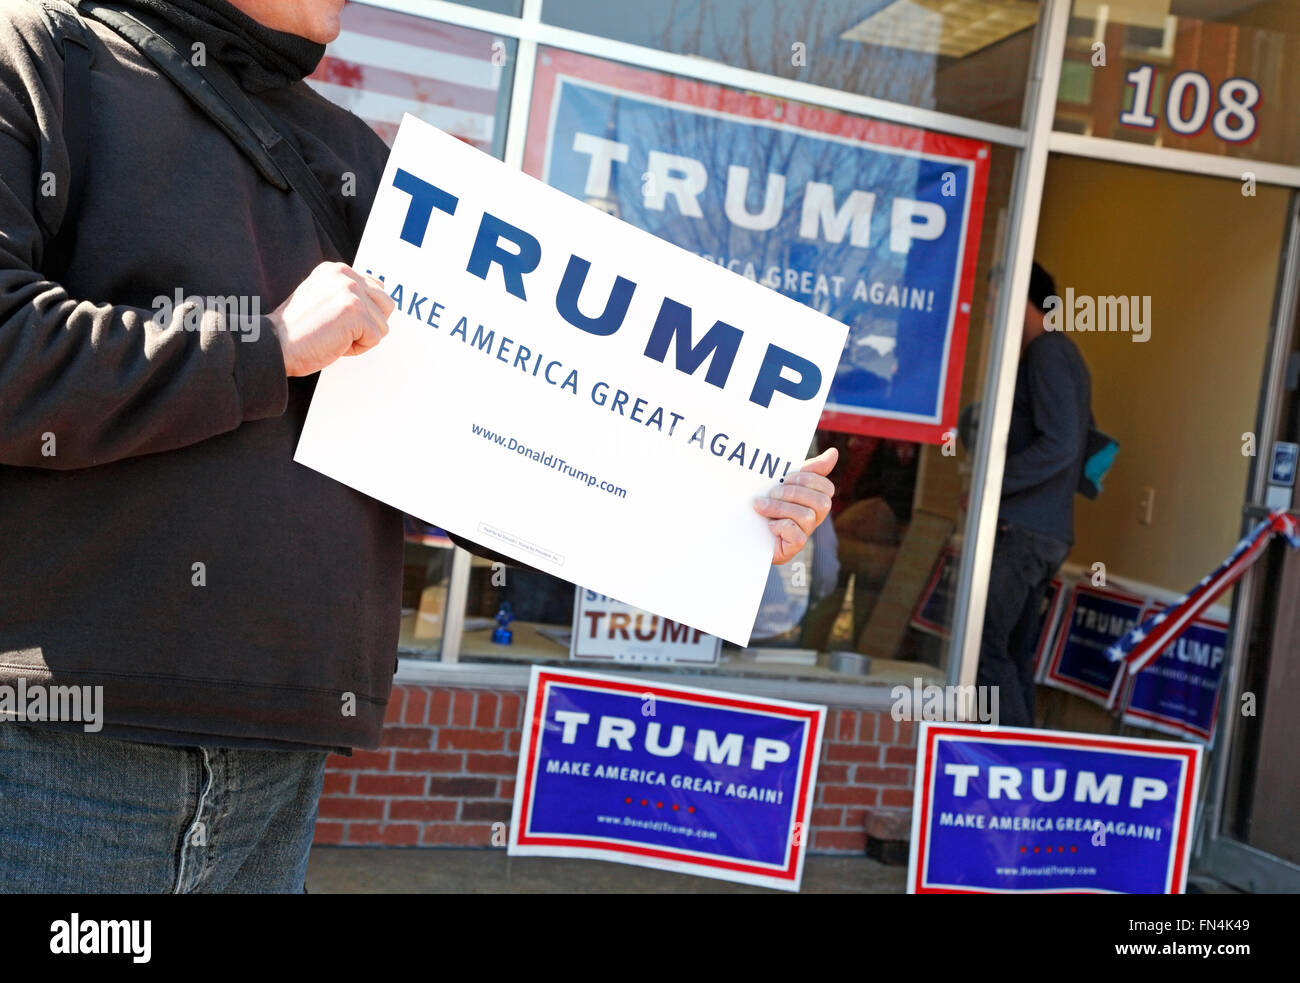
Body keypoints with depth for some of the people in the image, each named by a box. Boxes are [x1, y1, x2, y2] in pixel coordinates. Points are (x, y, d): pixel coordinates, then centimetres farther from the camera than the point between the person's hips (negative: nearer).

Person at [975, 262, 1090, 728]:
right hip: (1050, 532, 10)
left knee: (985, 646, -13)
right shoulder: (1064, 353, 22)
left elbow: (1059, 445, -19)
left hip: (1023, 530, -10)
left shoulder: (1046, 352, -8)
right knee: (1014, 655, 10)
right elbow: (1078, 441, 24)